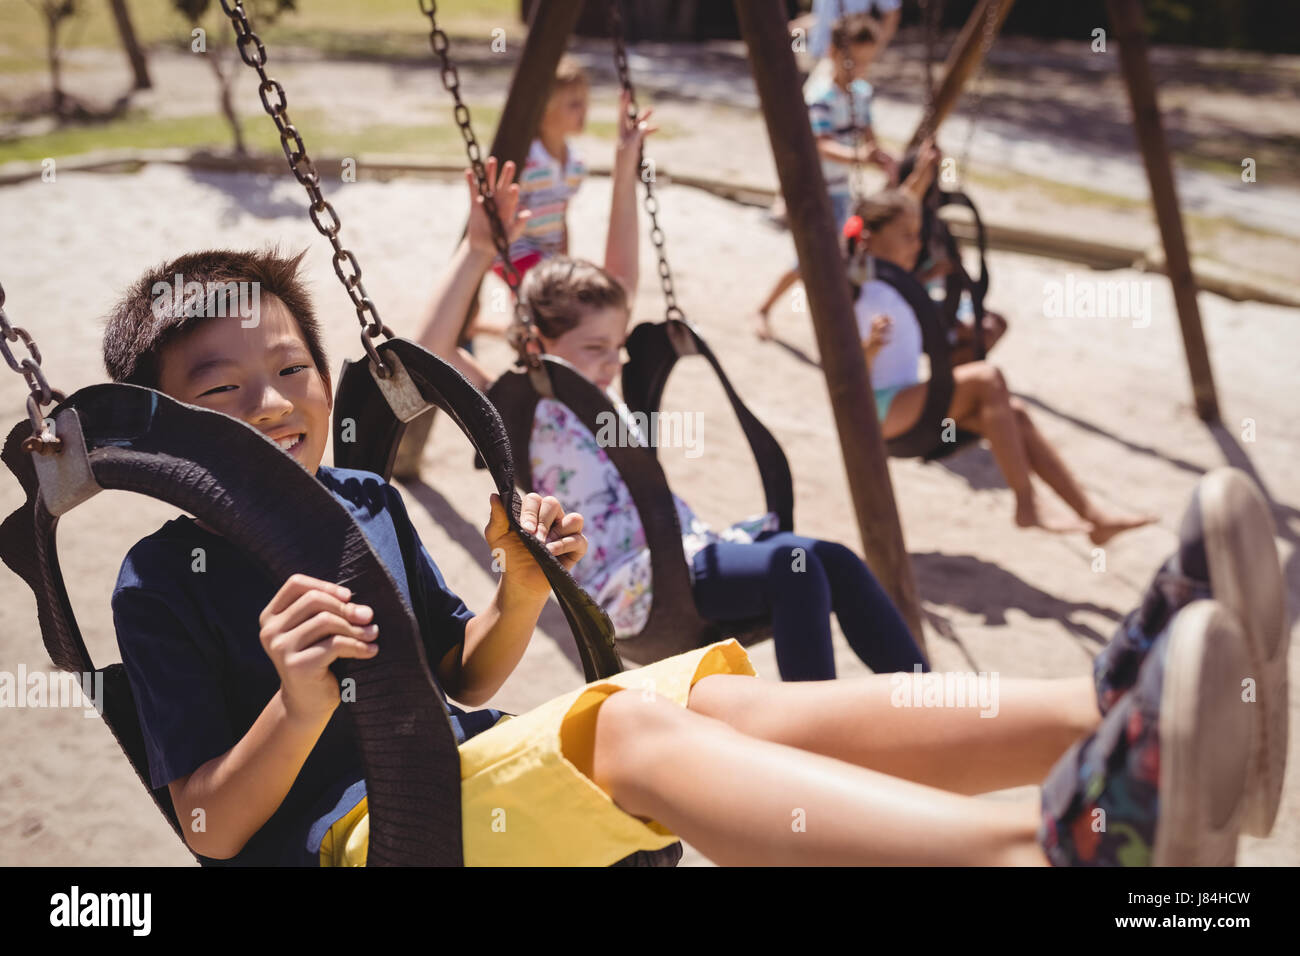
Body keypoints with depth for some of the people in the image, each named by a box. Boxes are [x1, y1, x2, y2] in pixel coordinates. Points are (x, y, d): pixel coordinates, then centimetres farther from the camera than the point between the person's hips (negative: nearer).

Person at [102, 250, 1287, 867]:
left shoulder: (364, 497, 14)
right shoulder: (163, 583, -3)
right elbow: (212, 828, -4)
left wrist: (523, 593, -2)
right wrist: (301, 706, -24)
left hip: (482, 775, 7)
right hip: (353, 837, -6)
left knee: (725, 698, -21)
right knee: (634, 729, -34)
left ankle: (1115, 715, -41)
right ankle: (1051, 842, -57)